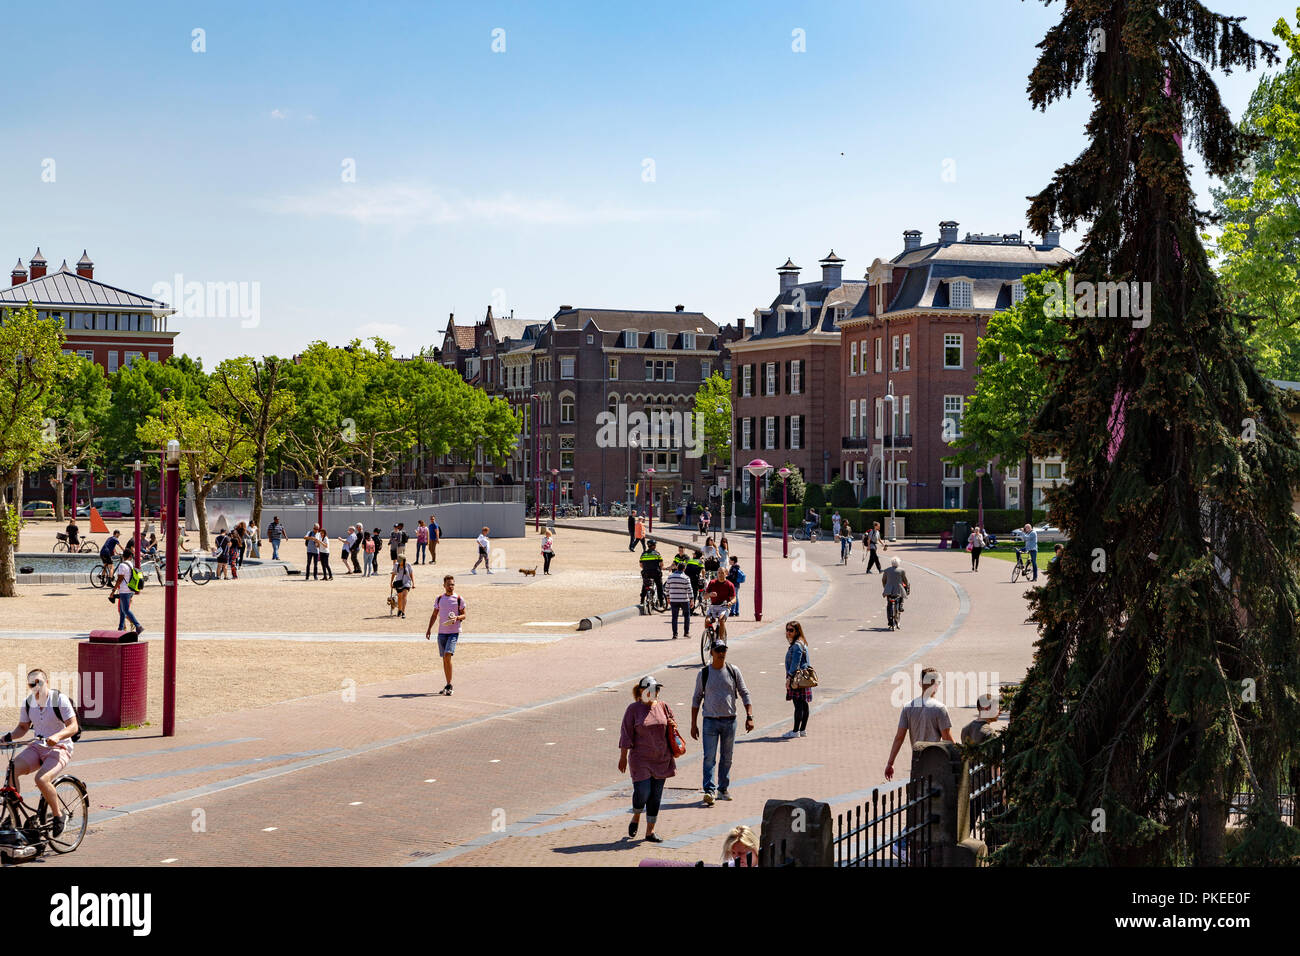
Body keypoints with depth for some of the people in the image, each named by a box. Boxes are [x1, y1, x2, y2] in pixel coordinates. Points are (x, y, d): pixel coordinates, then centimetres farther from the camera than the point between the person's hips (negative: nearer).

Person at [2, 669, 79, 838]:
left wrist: (57, 736, -34)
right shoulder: (28, 702, 5)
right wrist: (10, 736, -7)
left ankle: (59, 816, -10)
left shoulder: (59, 699, -11)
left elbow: (73, 727, -15)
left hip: (59, 748, -5)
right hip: (37, 747, 5)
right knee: (11, 770, -21)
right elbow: (23, 727, 15)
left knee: (41, 779, -30)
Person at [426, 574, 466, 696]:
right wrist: (429, 629, 7)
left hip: (454, 632, -4)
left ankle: (449, 686, -12)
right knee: (444, 659, 8)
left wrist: (457, 618, -18)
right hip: (442, 632, 4)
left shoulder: (459, 599, -1)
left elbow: (464, 615, 3)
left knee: (447, 656, -18)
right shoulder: (439, 598, 10)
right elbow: (434, 615, 16)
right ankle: (448, 685, 18)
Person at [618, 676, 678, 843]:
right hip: (640, 759, -4)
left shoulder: (664, 707, 7)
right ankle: (636, 818, 20)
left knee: (656, 795, 5)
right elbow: (626, 734, -4)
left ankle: (650, 831, 13)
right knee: (642, 792, -11)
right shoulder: (633, 709, -4)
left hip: (661, 759, 4)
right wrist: (623, 756, -6)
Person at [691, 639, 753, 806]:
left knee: (727, 758, 10)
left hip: (730, 720, 2)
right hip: (710, 721, -2)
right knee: (709, 757, -11)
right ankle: (709, 791, -16)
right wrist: (694, 724, 3)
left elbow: (744, 693, 6)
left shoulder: (734, 671, 3)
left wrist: (749, 716, -5)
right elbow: (697, 698, 6)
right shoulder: (704, 673, 1)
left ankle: (723, 789, 21)